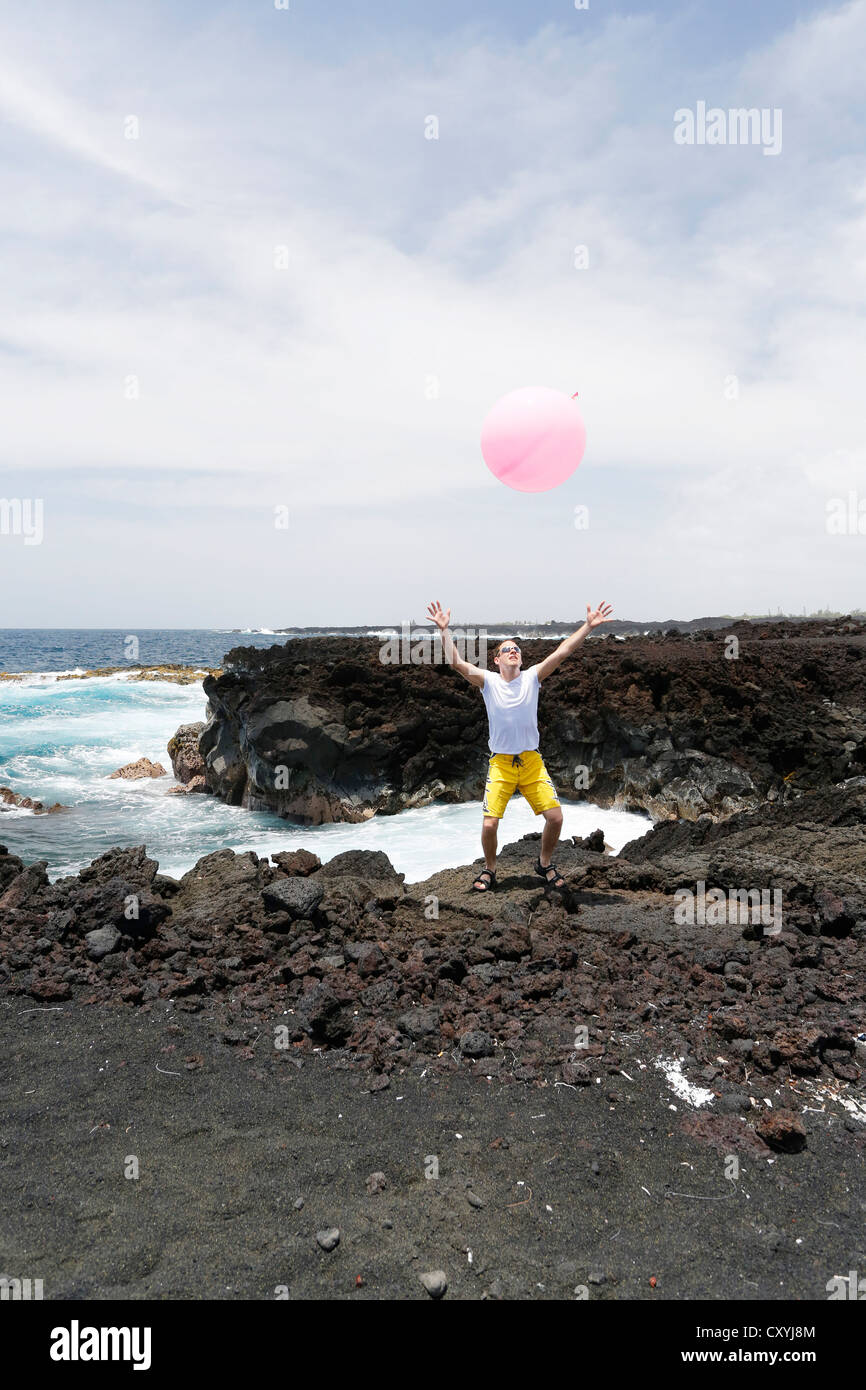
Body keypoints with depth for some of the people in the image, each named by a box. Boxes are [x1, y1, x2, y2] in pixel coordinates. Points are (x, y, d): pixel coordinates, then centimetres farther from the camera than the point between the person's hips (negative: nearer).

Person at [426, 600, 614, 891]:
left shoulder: (532, 677, 3)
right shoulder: (488, 681, -1)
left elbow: (562, 652, -6)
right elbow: (455, 662, -13)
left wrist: (589, 626, -14)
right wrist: (444, 629, -22)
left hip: (532, 761, 2)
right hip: (500, 763, -1)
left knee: (555, 817, -5)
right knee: (489, 824, -9)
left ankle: (545, 864, 22)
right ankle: (489, 871, 18)